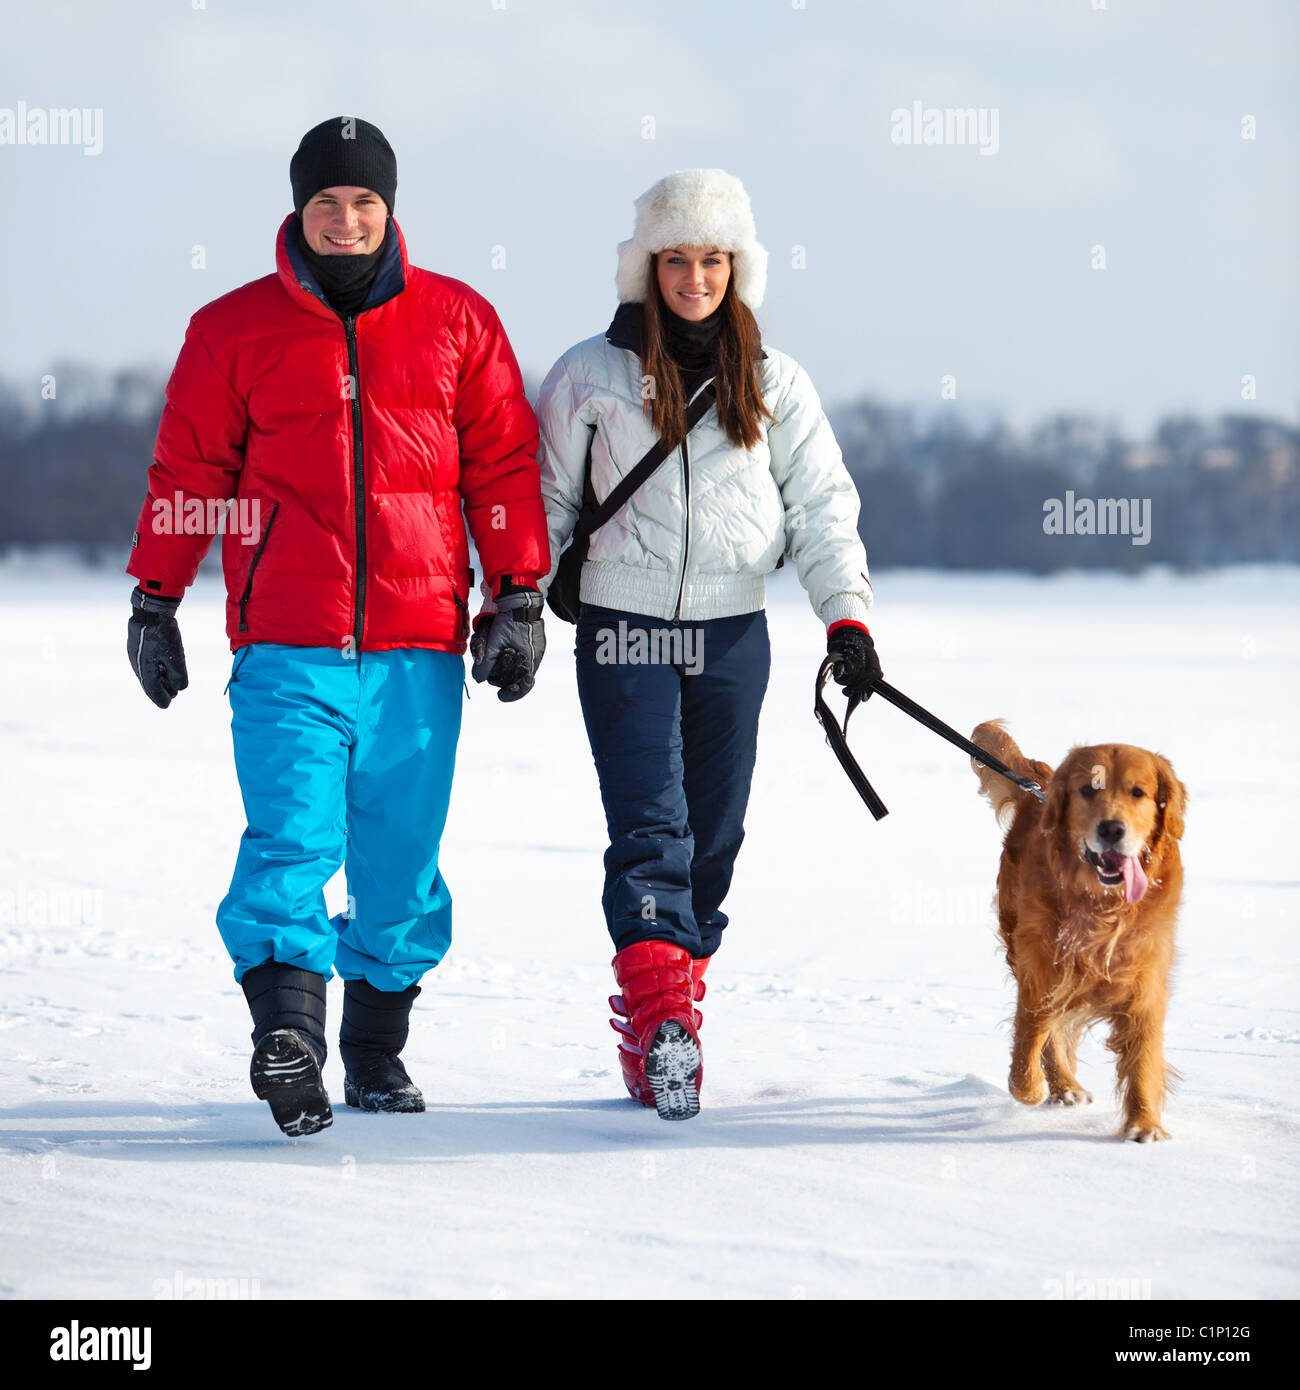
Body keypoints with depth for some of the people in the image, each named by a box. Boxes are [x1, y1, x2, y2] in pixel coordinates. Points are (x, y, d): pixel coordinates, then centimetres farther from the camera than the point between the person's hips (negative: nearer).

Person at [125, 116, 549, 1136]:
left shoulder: (458, 322, 9)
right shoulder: (235, 329, 7)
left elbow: (505, 466, 12)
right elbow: (187, 472, 12)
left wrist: (519, 596, 7)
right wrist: (155, 599, 10)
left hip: (419, 647, 2)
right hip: (285, 648, -1)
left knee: (402, 861, 7)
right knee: (292, 842, -15)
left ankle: (378, 1050, 21)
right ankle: (287, 1035, -21)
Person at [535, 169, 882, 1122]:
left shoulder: (775, 384, 8)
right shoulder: (590, 376, 3)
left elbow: (822, 506, 6)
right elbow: (547, 498, 8)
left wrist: (847, 615, -4)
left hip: (733, 634, 3)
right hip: (623, 630, -3)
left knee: (713, 837, 5)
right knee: (650, 829, -15)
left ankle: (661, 1028, 15)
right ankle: (662, 1024, -25)